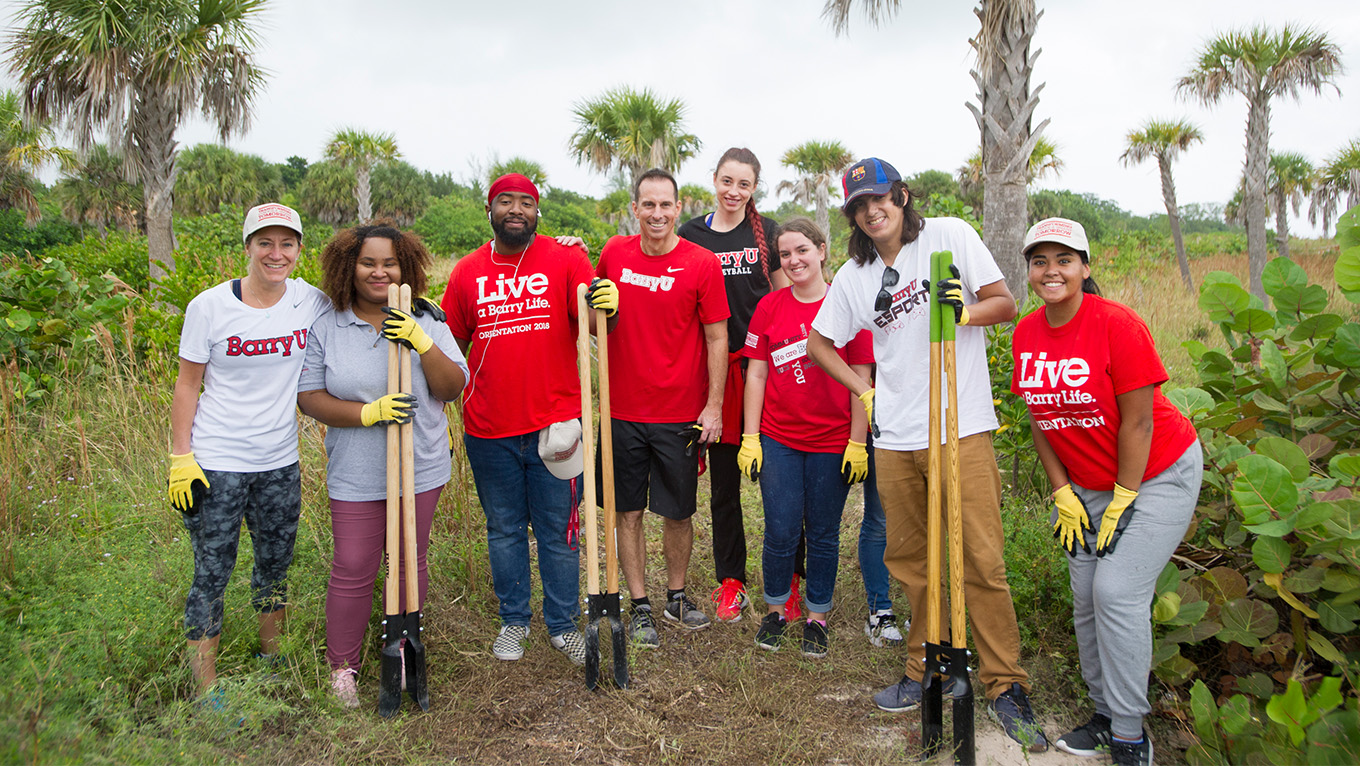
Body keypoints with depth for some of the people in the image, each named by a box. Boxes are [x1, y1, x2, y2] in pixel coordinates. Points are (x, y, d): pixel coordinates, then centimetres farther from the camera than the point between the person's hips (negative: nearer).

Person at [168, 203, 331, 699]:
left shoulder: (311, 302, -3)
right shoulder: (209, 306, -9)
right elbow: (187, 385, -4)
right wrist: (180, 459, -7)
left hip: (280, 462, 3)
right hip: (216, 463, -3)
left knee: (276, 564, 17)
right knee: (212, 574, 3)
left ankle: (271, 656, 39)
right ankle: (205, 690, 18)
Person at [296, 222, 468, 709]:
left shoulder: (425, 322, 1)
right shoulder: (326, 327, -2)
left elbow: (452, 388, -5)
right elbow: (309, 397, -3)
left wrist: (421, 342, -20)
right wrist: (368, 413, -18)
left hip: (420, 468, 2)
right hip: (356, 473, -1)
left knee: (411, 563, 12)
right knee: (353, 569, 2)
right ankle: (342, 664, 22)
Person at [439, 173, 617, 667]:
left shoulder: (565, 260, -2)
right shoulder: (467, 272, 5)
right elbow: (452, 346, 13)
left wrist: (606, 307, -33)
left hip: (553, 423, -2)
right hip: (488, 429, 2)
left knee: (558, 531, 8)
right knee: (504, 529, 15)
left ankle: (563, 625, 24)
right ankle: (514, 621, 32)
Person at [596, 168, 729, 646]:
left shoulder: (702, 263, -7)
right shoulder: (614, 254, 3)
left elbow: (716, 338, -4)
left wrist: (714, 406, -7)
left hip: (681, 413, -2)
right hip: (624, 409, 2)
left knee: (678, 512, 10)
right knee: (628, 511, 8)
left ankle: (677, 596, 30)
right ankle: (640, 606, 21)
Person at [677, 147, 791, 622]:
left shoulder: (767, 232, 5)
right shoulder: (690, 235, 7)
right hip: (713, 365, 1)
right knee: (723, 482, 8)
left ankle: (790, 580, 16)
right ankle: (730, 581, 21)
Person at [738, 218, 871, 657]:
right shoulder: (770, 307, 3)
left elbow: (861, 378, -2)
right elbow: (756, 374, 4)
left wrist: (857, 443, -5)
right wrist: (750, 437, -1)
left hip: (832, 442, -1)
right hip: (778, 440, 1)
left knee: (823, 534, 9)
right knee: (781, 532, 5)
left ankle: (817, 617, 26)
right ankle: (775, 610, 26)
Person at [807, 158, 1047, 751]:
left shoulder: (950, 236, 1)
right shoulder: (853, 276, 10)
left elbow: (1005, 303, 1)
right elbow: (818, 342, 20)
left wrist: (964, 311, -20)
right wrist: (866, 391, 10)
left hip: (962, 430, -4)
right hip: (895, 437, 4)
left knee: (982, 562, -5)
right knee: (909, 559, 10)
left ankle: (1006, 687, 7)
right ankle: (926, 669, 26)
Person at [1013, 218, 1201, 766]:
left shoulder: (1118, 325, -22)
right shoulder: (1026, 334, -4)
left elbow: (1137, 422, -18)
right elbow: (1038, 420, 4)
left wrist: (1121, 504, -15)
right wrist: (1063, 495, 1)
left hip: (1158, 474, -6)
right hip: (1087, 485, 6)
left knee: (1117, 592, -13)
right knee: (1085, 598, 5)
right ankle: (1105, 714, 23)